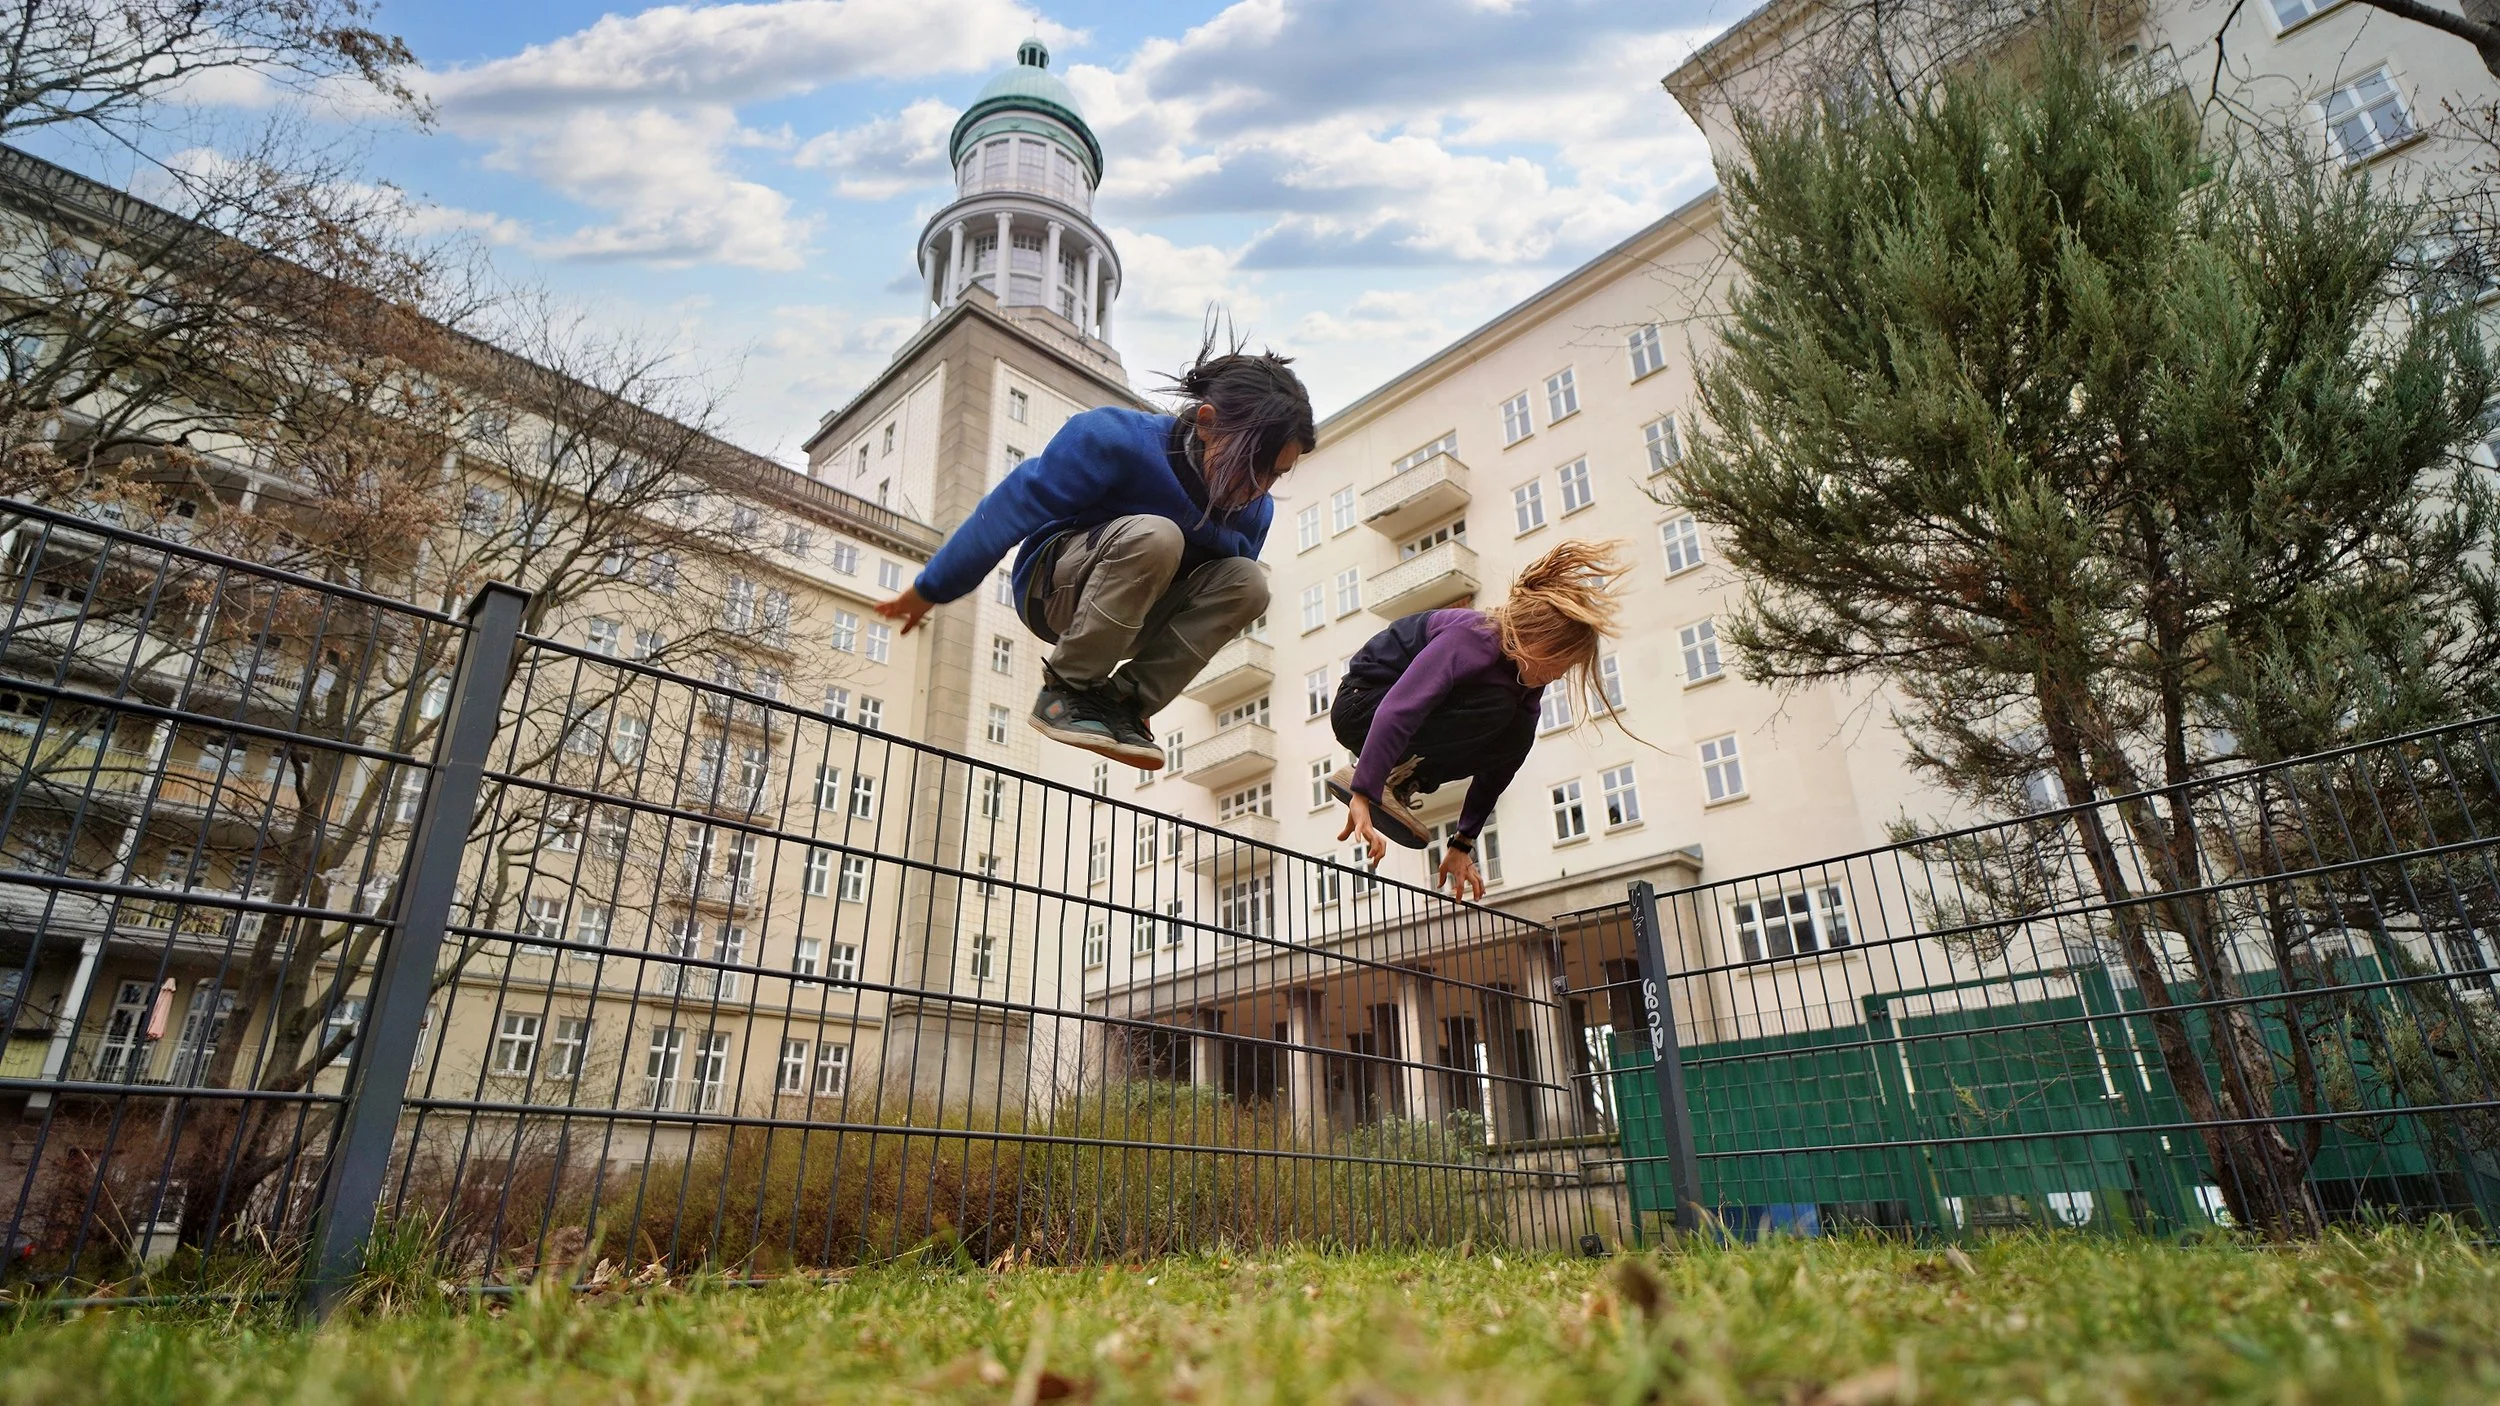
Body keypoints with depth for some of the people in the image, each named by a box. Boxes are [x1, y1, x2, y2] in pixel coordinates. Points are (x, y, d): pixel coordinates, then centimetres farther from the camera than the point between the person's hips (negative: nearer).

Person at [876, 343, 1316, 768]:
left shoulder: (1255, 510, -9)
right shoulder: (1116, 439, -27)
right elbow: (1010, 508, -19)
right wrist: (929, 591, -11)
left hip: (1138, 617, 5)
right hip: (1055, 589, -5)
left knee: (1248, 582, -22)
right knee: (1153, 535, -36)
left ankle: (1125, 702, -16)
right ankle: (1067, 690, -21)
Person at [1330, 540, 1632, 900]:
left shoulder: (1527, 679, -5)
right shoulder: (1471, 640, -29)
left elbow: (1496, 766, 1)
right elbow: (1397, 709, -41)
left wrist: (1463, 844, -1)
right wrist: (1362, 798, -48)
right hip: (1362, 706, -8)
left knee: (1518, 734, -14)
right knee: (1496, 706, -29)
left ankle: (1403, 782, -5)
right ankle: (1369, 780, -22)